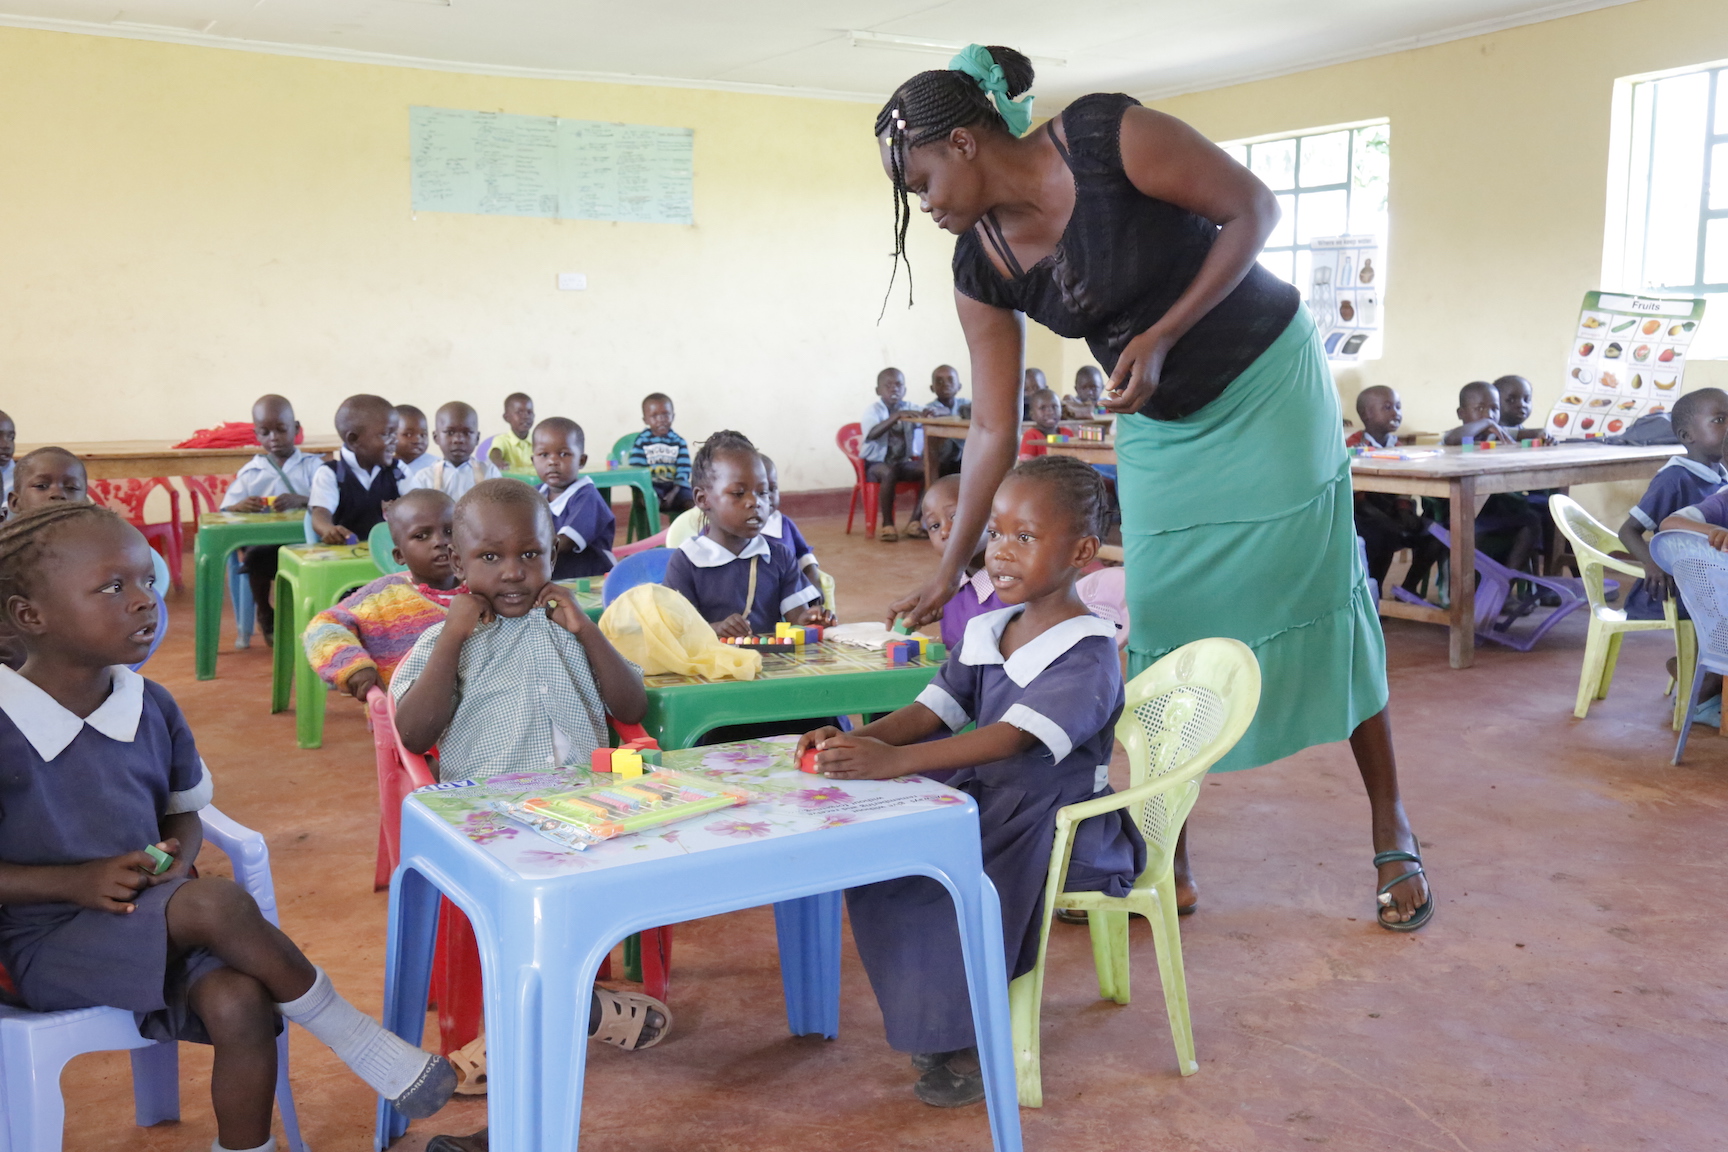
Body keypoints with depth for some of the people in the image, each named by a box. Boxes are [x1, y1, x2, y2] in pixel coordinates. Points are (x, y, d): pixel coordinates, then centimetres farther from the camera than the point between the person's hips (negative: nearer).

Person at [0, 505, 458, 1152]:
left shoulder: (152, 707, 2)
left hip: (157, 915, 5)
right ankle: (360, 1043, -16)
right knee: (218, 903, -32)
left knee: (240, 1002, -27)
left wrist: (179, 856, -8)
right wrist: (78, 881, -20)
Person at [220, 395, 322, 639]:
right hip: (263, 540, 1)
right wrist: (239, 507, -17)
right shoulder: (249, 472, 14)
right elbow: (224, 513, 8)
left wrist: (301, 500, -25)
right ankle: (266, 617, -3)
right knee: (256, 556, -33)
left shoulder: (312, 465, 11)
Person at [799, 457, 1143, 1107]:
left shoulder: (1088, 654, -17)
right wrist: (854, 743, -17)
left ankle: (970, 1039, -9)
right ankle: (936, 1015, 4)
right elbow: (934, 710, 4)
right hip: (984, 803, 7)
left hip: (1059, 827, -7)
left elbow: (1012, 738, -31)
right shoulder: (986, 633, 9)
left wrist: (892, 760, -42)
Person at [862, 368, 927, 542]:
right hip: (877, 463, -4)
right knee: (889, 472, -37)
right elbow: (872, 434, -26)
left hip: (904, 462, 4)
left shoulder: (909, 410, 8)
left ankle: (914, 521, -17)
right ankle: (887, 524, -24)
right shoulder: (873, 411, -4)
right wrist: (896, 416, -37)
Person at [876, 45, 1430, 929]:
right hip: (1159, 426, 5)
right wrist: (949, 571, -8)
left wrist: (1160, 336, -24)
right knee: (1160, 628, 2)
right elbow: (993, 429, -6)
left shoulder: (1109, 137, -23)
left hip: (1266, 385, -5)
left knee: (1320, 599, -1)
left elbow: (1254, 208, -16)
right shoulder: (981, 268, -8)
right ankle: (1170, 865, 14)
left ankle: (1392, 836, 15)